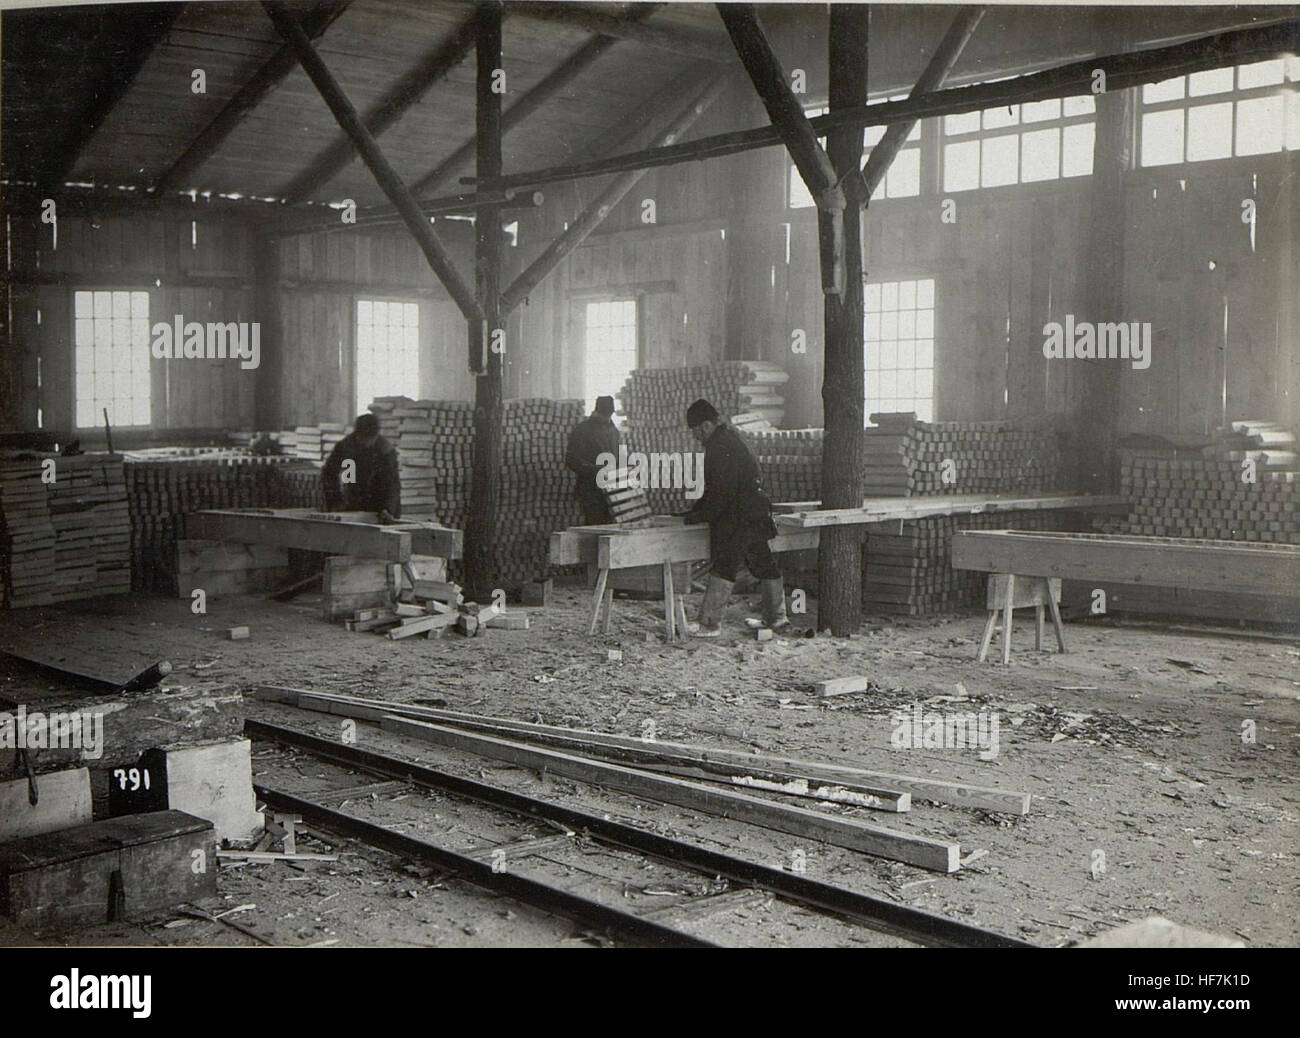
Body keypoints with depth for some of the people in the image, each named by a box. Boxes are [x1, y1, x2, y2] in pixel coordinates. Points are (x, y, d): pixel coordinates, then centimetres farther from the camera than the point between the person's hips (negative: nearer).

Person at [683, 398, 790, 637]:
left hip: (737, 519, -11)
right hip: (755, 513, 11)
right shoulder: (730, 439, 17)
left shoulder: (721, 447, -17)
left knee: (724, 566, -7)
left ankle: (710, 623, -6)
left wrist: (701, 515, -10)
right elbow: (715, 486, 23)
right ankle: (777, 618, 22)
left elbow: (722, 492, -21)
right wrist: (697, 510, 19)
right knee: (763, 564, 14)